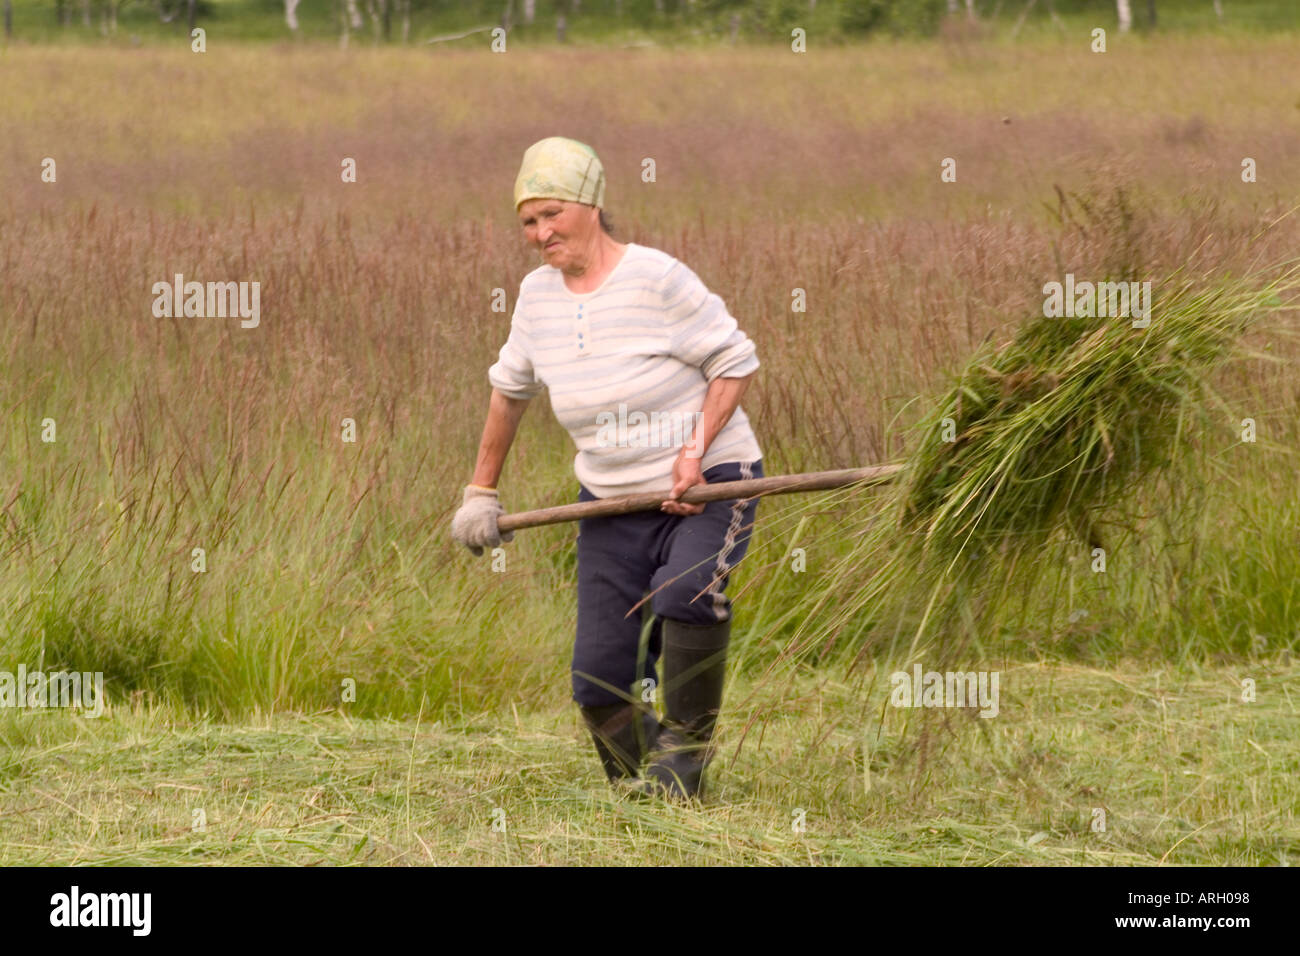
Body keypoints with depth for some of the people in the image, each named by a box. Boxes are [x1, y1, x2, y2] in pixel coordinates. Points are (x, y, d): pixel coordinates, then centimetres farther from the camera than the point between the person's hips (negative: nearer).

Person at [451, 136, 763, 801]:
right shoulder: (539, 293, 4)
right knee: (601, 682, -5)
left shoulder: (655, 279, -15)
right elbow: (510, 385, 20)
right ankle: (643, 784, 18)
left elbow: (735, 363, -9)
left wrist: (697, 451, -19)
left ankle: (686, 747, -15)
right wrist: (482, 490, 25)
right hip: (612, 502, 5)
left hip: (708, 490, -5)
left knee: (686, 594, -35)